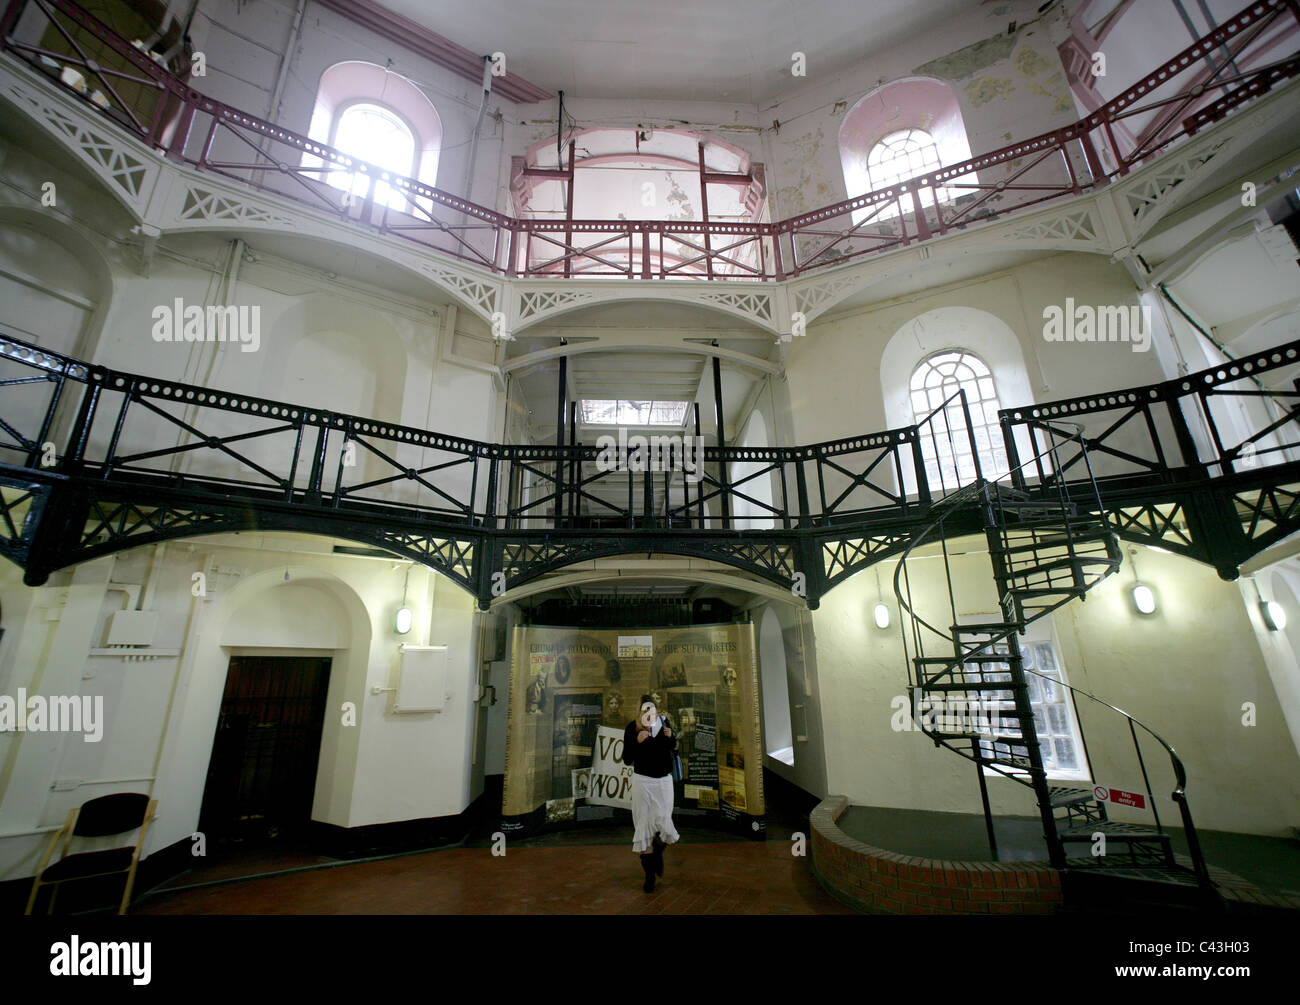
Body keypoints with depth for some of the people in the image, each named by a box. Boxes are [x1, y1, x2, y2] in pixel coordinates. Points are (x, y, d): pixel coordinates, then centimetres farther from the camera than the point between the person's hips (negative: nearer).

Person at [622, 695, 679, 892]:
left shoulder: (664, 722, -3)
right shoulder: (632, 728, -12)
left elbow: (673, 747, 13)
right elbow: (626, 759, -11)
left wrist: (671, 737, -9)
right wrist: (637, 741, -27)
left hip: (664, 780, 2)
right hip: (643, 781, -2)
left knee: (663, 822, 2)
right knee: (644, 826, 2)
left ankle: (658, 852, 36)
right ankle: (649, 874, 19)